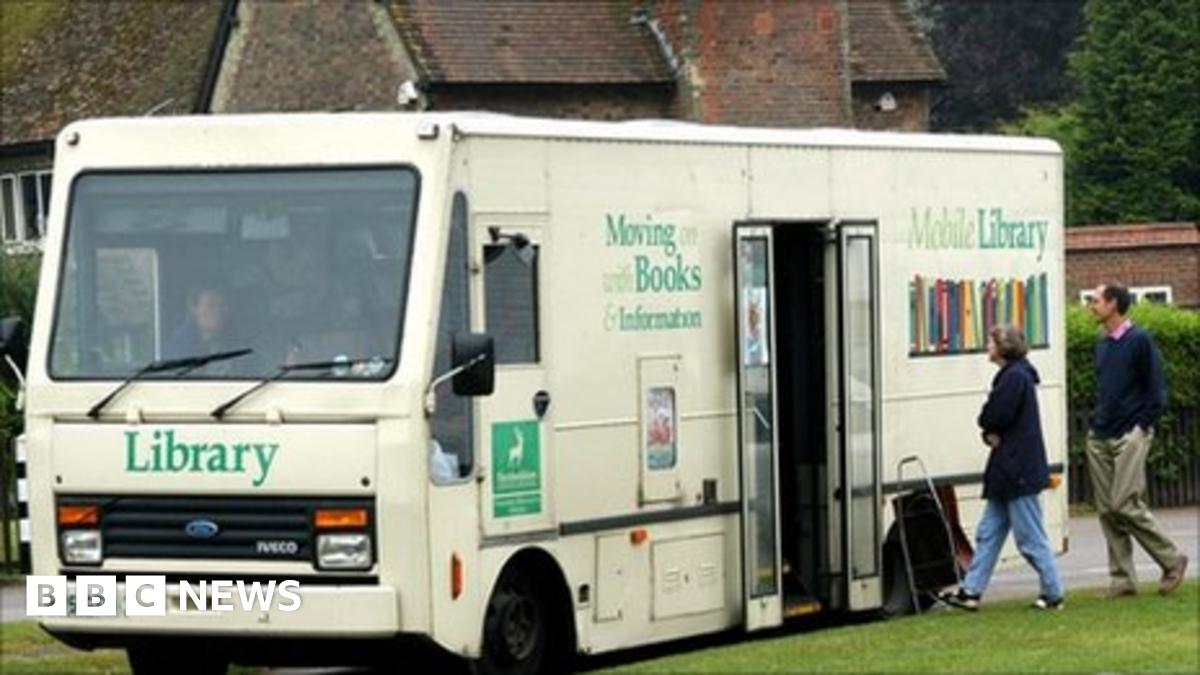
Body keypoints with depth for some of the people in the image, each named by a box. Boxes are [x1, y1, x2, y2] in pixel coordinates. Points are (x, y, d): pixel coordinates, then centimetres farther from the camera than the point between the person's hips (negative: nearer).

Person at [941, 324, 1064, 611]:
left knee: (1031, 538, -4)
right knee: (988, 533, 11)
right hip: (1007, 470, 11)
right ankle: (971, 591, 13)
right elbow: (991, 418, 16)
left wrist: (990, 430, 1)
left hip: (1019, 472, -11)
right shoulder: (1012, 375, 15)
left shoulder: (1015, 377, -17)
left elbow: (996, 416, -21)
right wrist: (990, 433, -5)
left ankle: (1054, 594, 2)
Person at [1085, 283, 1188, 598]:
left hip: (1129, 436, -7)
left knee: (1126, 505, -13)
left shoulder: (1140, 341, -8)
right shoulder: (1102, 344, 14)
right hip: (1100, 438, 7)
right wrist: (1097, 421, 11)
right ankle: (1122, 579, 7)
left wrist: (1142, 427, -12)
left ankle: (1172, 560, 2)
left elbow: (1156, 390, -8)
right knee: (1107, 510, 3)